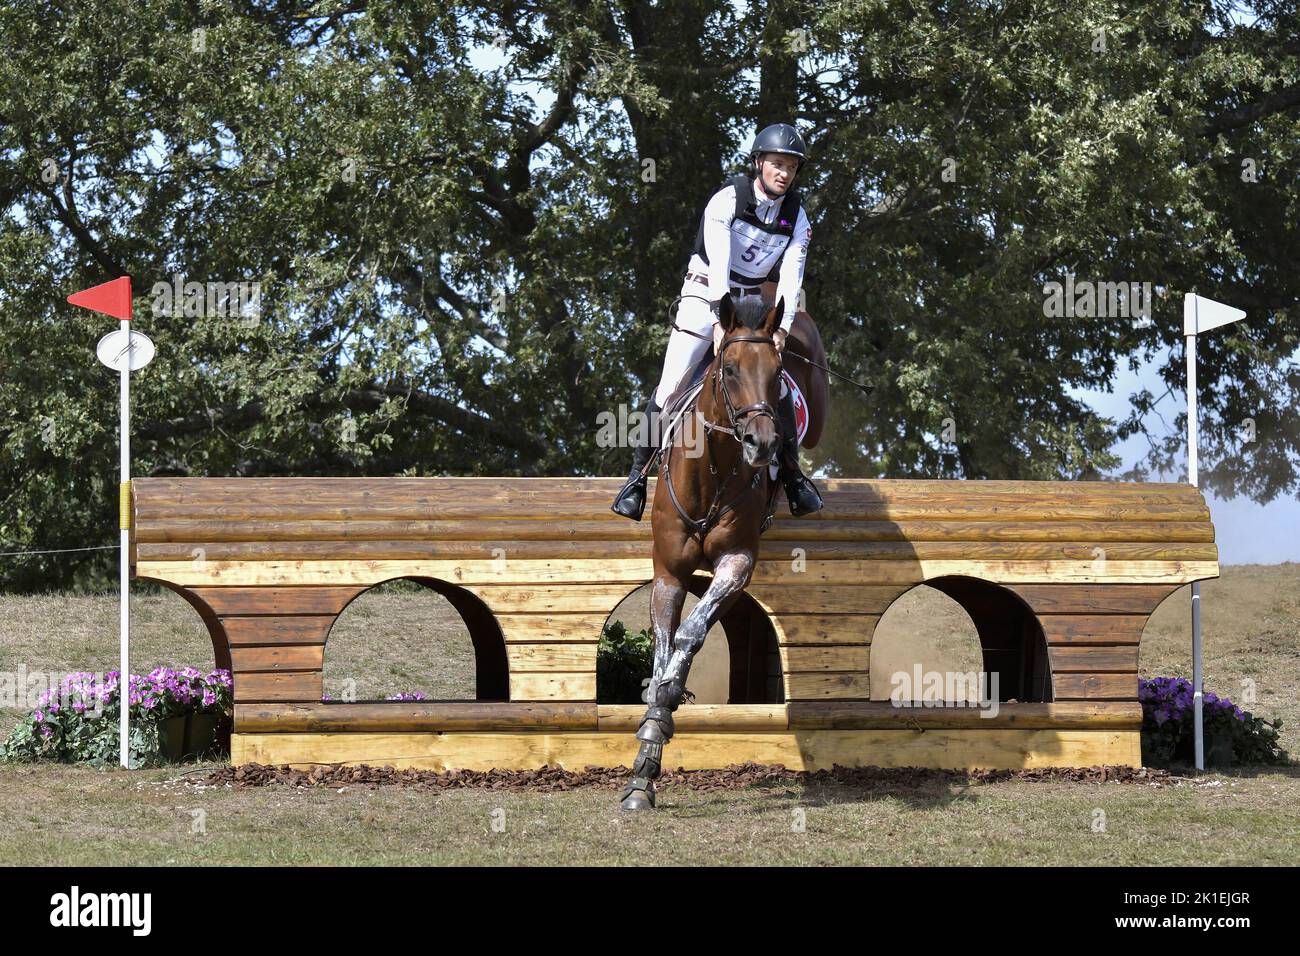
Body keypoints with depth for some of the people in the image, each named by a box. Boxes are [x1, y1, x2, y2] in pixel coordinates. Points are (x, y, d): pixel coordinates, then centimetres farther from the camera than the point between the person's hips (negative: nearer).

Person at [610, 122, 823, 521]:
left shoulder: (796, 218, -3)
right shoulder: (728, 199, -16)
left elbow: (791, 276, -13)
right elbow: (718, 262, -26)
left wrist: (782, 327, -29)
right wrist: (720, 321, -36)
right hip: (705, 296, -4)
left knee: (777, 387, -4)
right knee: (670, 386, -10)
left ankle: (793, 477, 12)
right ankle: (637, 478, -2)